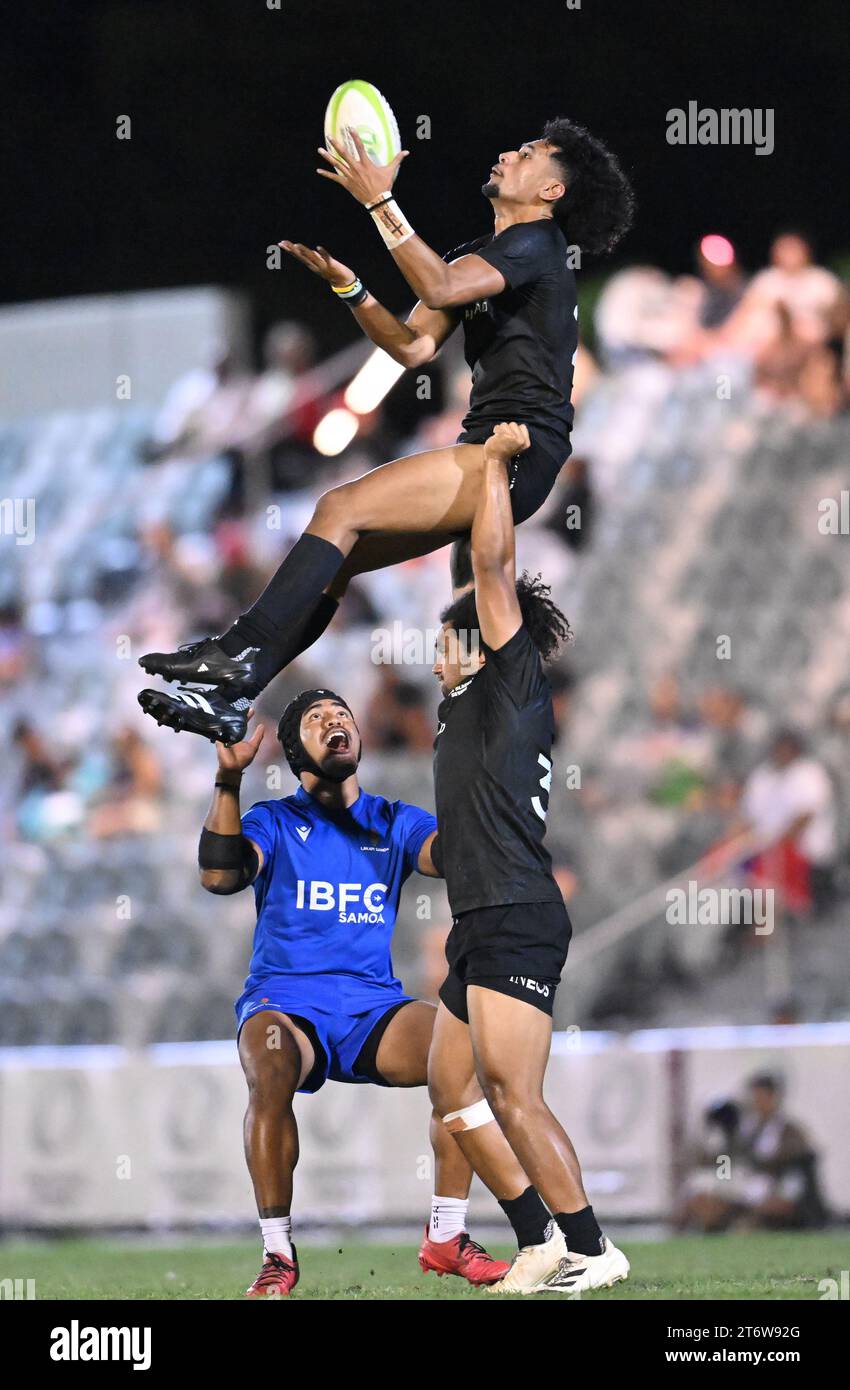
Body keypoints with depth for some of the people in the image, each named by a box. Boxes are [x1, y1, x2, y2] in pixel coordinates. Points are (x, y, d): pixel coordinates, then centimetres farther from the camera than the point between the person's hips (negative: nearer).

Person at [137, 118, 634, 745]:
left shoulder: (535, 243, -6)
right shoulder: (477, 253, 24)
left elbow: (439, 287, -23)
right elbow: (414, 346, 18)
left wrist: (380, 200, -25)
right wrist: (347, 286, 5)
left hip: (522, 453, -9)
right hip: (484, 454, 9)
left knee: (341, 508, -21)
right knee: (334, 559, 2)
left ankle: (239, 652, -24)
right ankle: (230, 702, -3)